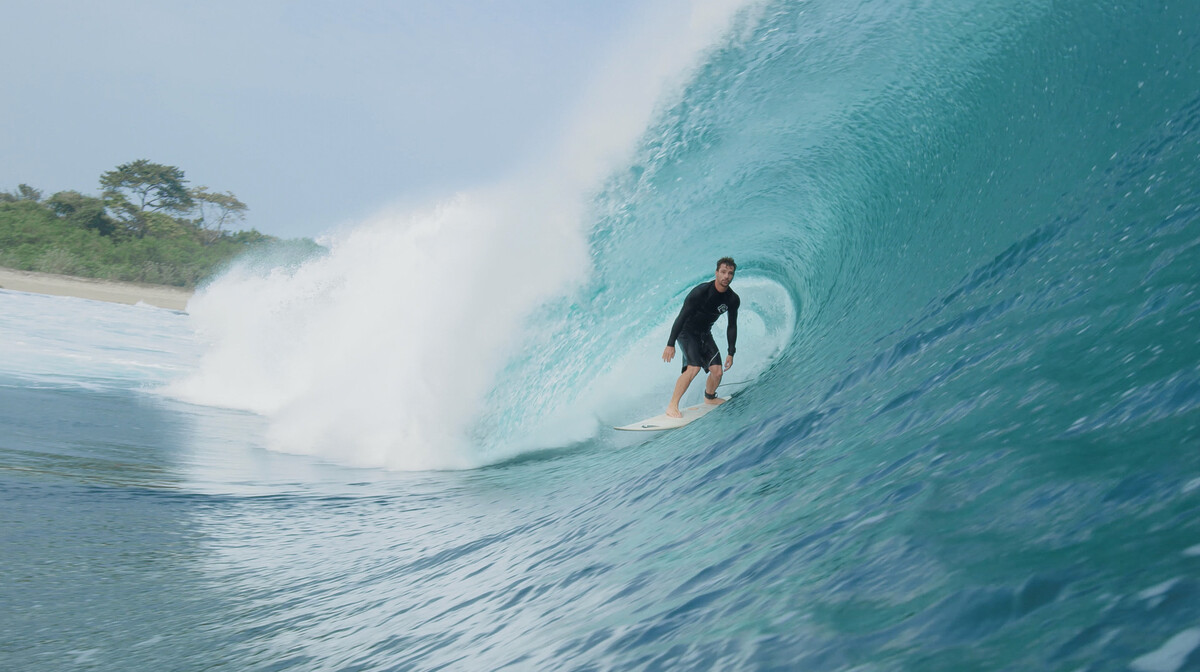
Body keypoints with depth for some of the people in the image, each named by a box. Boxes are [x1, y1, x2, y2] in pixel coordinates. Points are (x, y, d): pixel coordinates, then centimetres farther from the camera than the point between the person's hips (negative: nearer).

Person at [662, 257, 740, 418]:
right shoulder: (701, 291, -26)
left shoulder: (733, 300, -8)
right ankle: (672, 406, -20)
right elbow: (682, 316, -23)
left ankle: (709, 398, 30)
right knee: (694, 368, -26)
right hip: (687, 332, -6)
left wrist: (731, 353, 1)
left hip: (705, 334, 6)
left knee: (717, 371, -3)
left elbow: (732, 326, 5)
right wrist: (670, 344, -25)